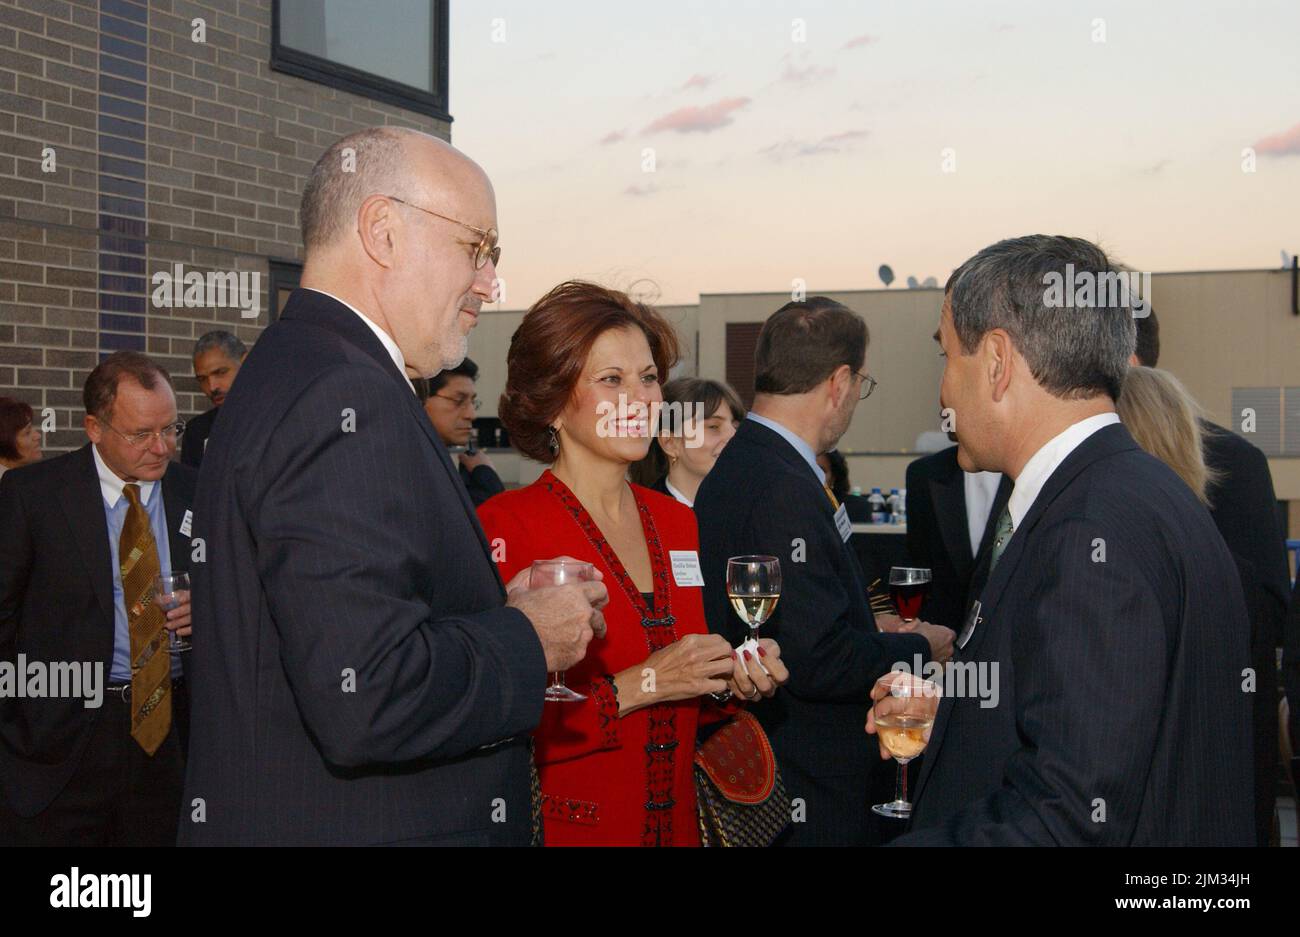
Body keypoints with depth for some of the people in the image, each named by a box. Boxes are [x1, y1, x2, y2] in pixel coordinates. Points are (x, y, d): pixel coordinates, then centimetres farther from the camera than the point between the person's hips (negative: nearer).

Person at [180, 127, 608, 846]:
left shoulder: (288, 372, 11)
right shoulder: (346, 397, -21)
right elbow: (367, 700, -29)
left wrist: (494, 610, 6)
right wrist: (527, 640, -14)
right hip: (349, 824, -10)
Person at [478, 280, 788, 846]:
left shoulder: (679, 524, 6)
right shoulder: (506, 527, -15)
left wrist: (732, 683, -4)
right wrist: (637, 685, -22)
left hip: (674, 822, 6)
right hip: (563, 827, -6)